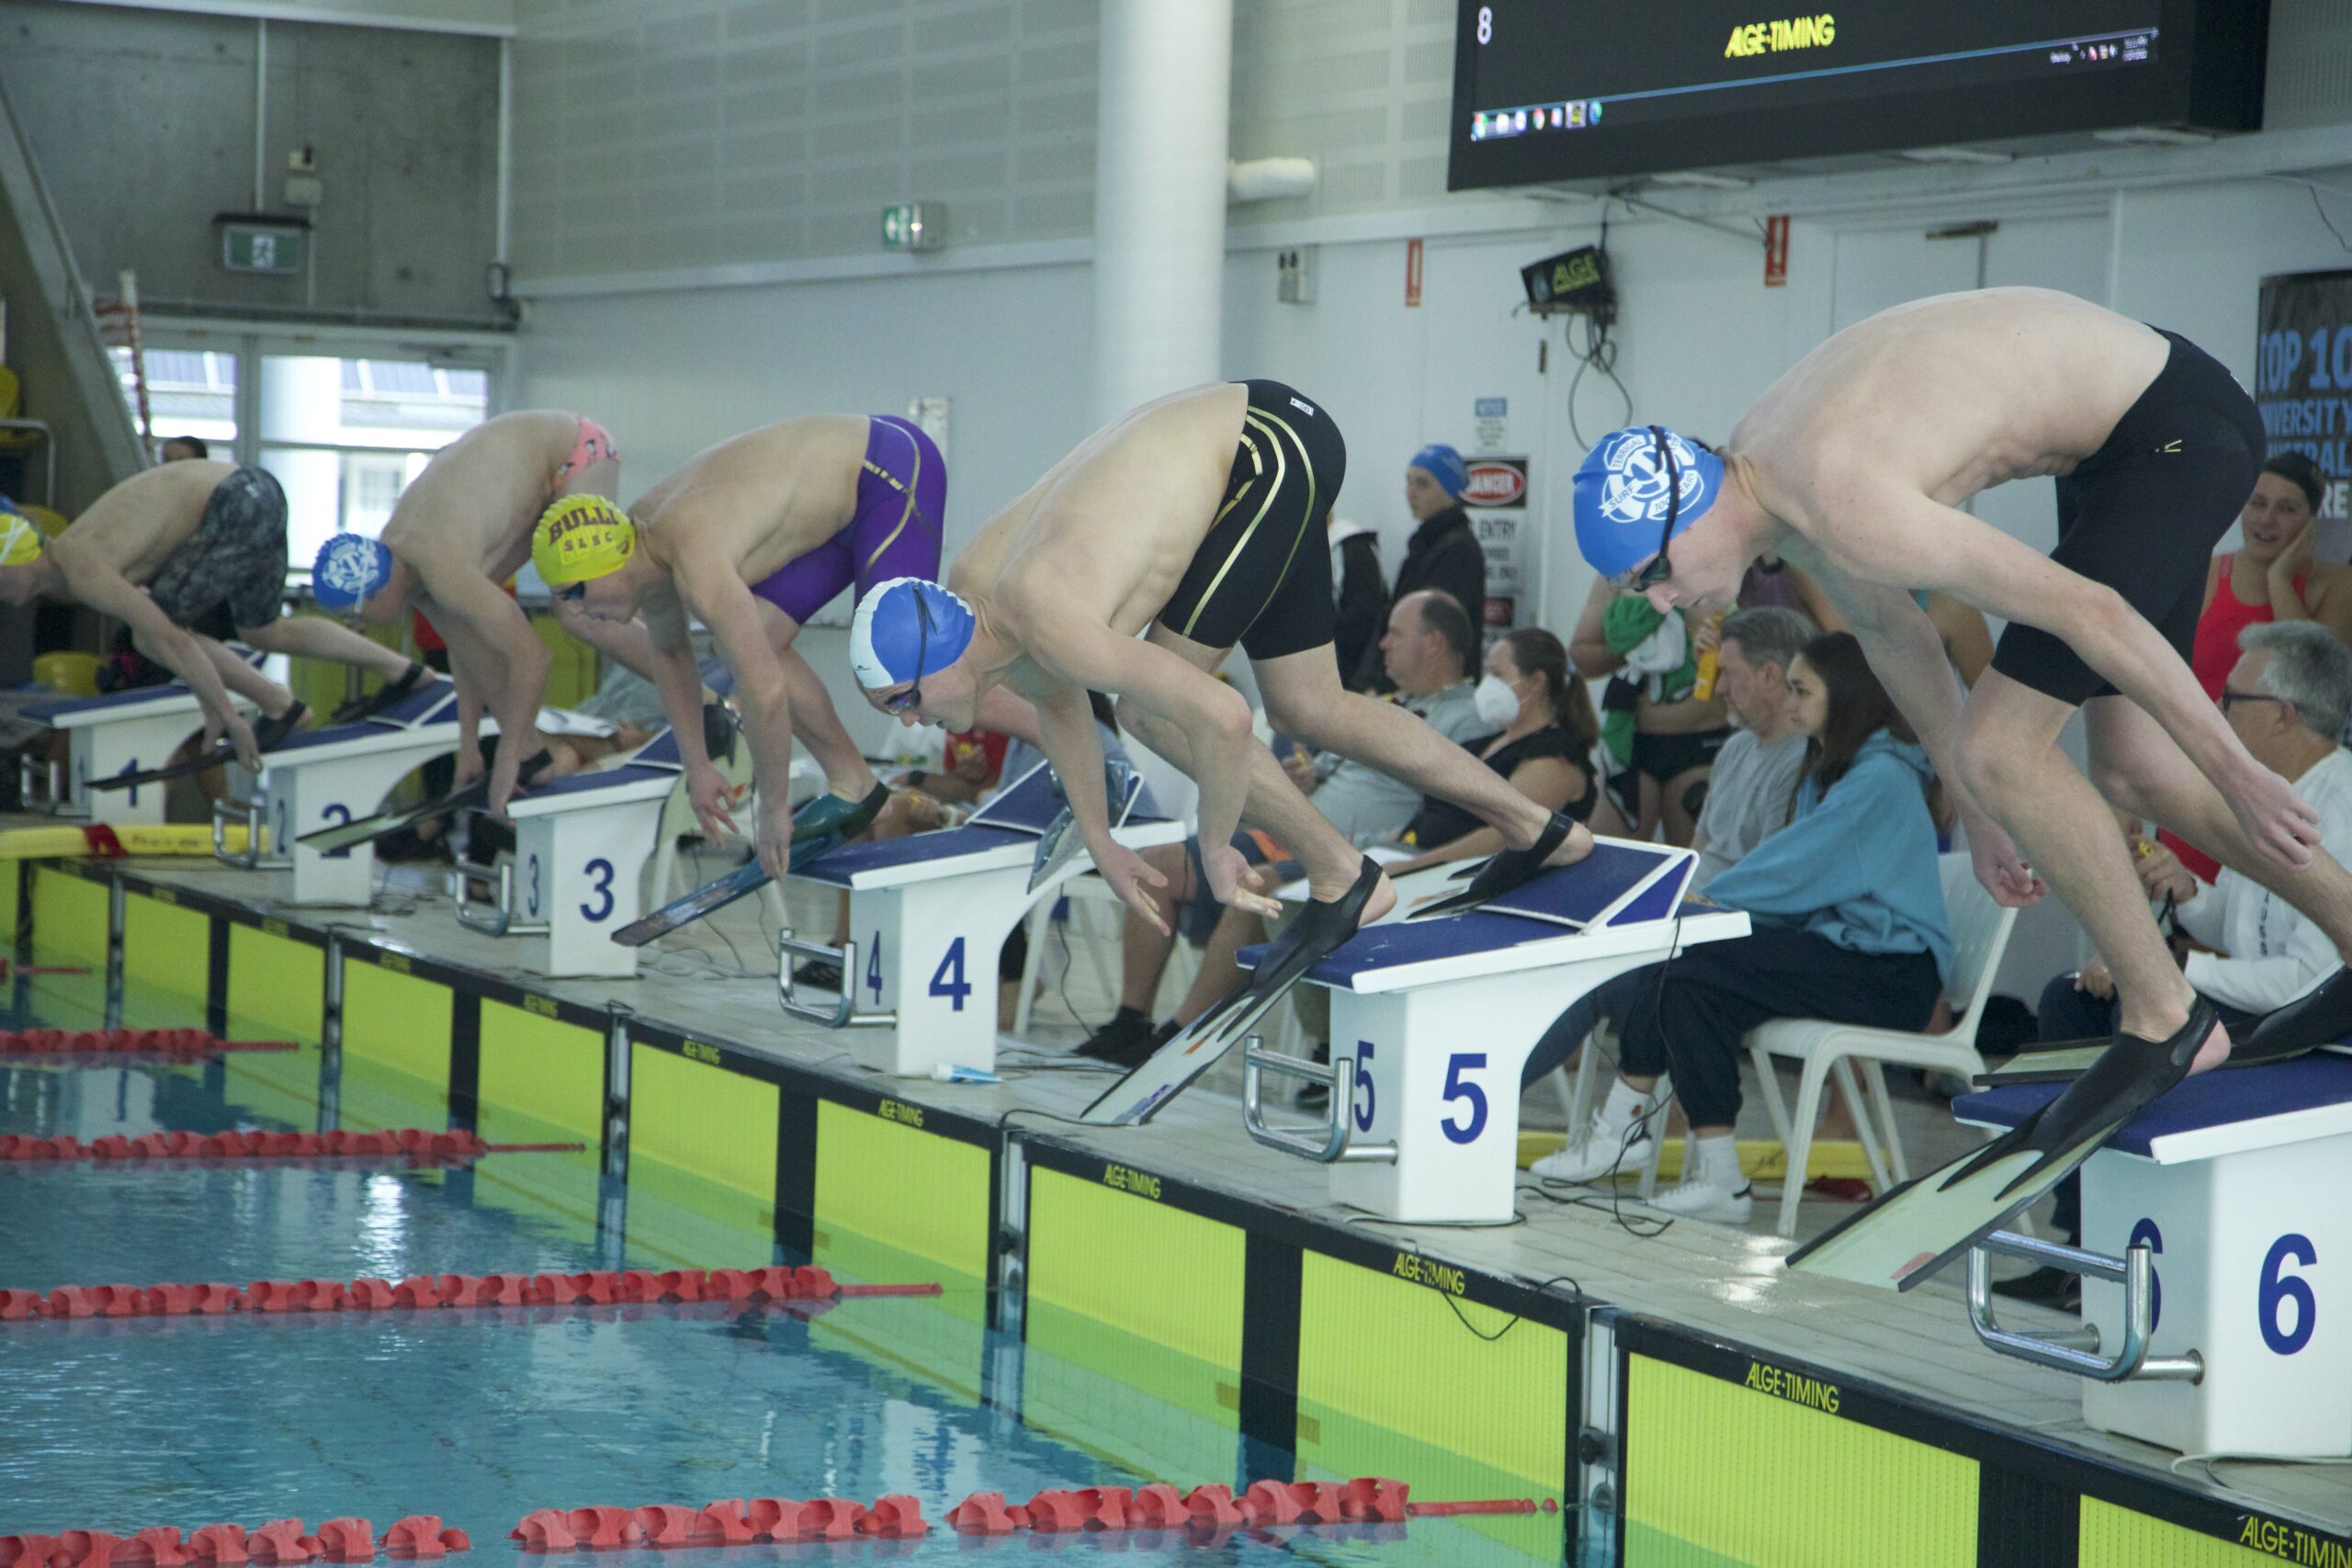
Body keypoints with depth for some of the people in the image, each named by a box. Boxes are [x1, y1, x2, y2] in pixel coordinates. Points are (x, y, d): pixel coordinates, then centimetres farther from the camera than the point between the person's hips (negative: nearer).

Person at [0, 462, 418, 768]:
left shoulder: (83, 573, -14)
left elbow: (170, 640, -22)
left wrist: (228, 716, -16)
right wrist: (213, 709, 21)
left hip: (238, 508, -10)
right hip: (257, 492, 10)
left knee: (149, 635, -5)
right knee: (263, 634, 27)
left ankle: (278, 705, 4)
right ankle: (402, 668, 30)